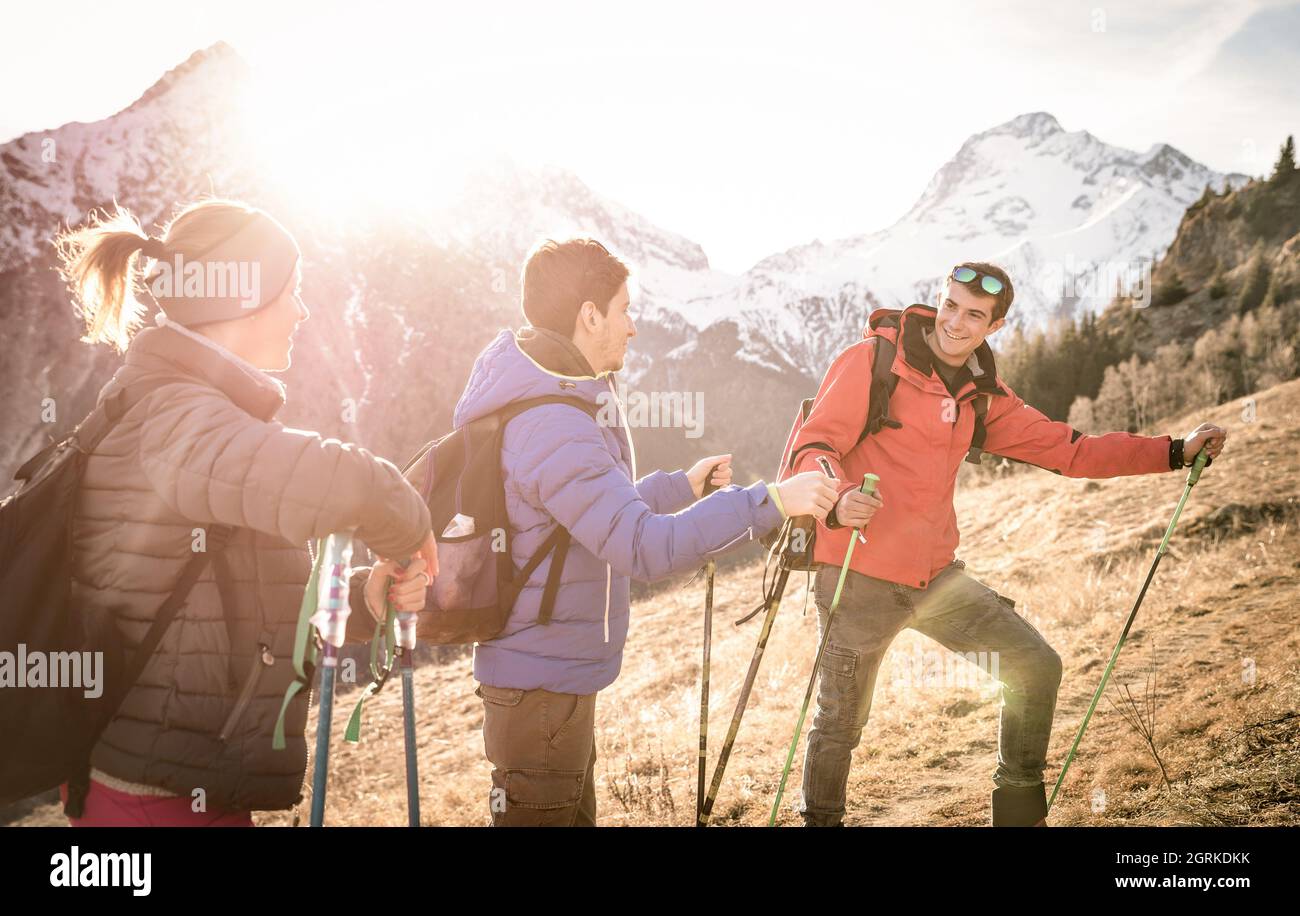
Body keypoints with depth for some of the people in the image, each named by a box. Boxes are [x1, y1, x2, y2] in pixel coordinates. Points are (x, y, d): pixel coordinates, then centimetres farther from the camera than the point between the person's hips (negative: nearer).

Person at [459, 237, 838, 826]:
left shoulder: (548, 401, 8)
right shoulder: (551, 426, -26)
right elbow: (644, 547, -33)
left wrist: (682, 487, 19)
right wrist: (770, 503, -31)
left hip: (558, 671, 11)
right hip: (542, 683, -11)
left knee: (574, 812, 22)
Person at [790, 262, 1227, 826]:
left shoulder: (982, 394, 11)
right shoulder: (872, 361, -9)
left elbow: (1066, 450, 14)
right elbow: (812, 446, -13)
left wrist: (1175, 452, 10)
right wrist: (838, 498, -36)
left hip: (935, 575, 6)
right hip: (860, 575, -6)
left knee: (1037, 667, 7)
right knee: (840, 722, -1)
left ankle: (1020, 807, 24)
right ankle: (820, 820, 23)